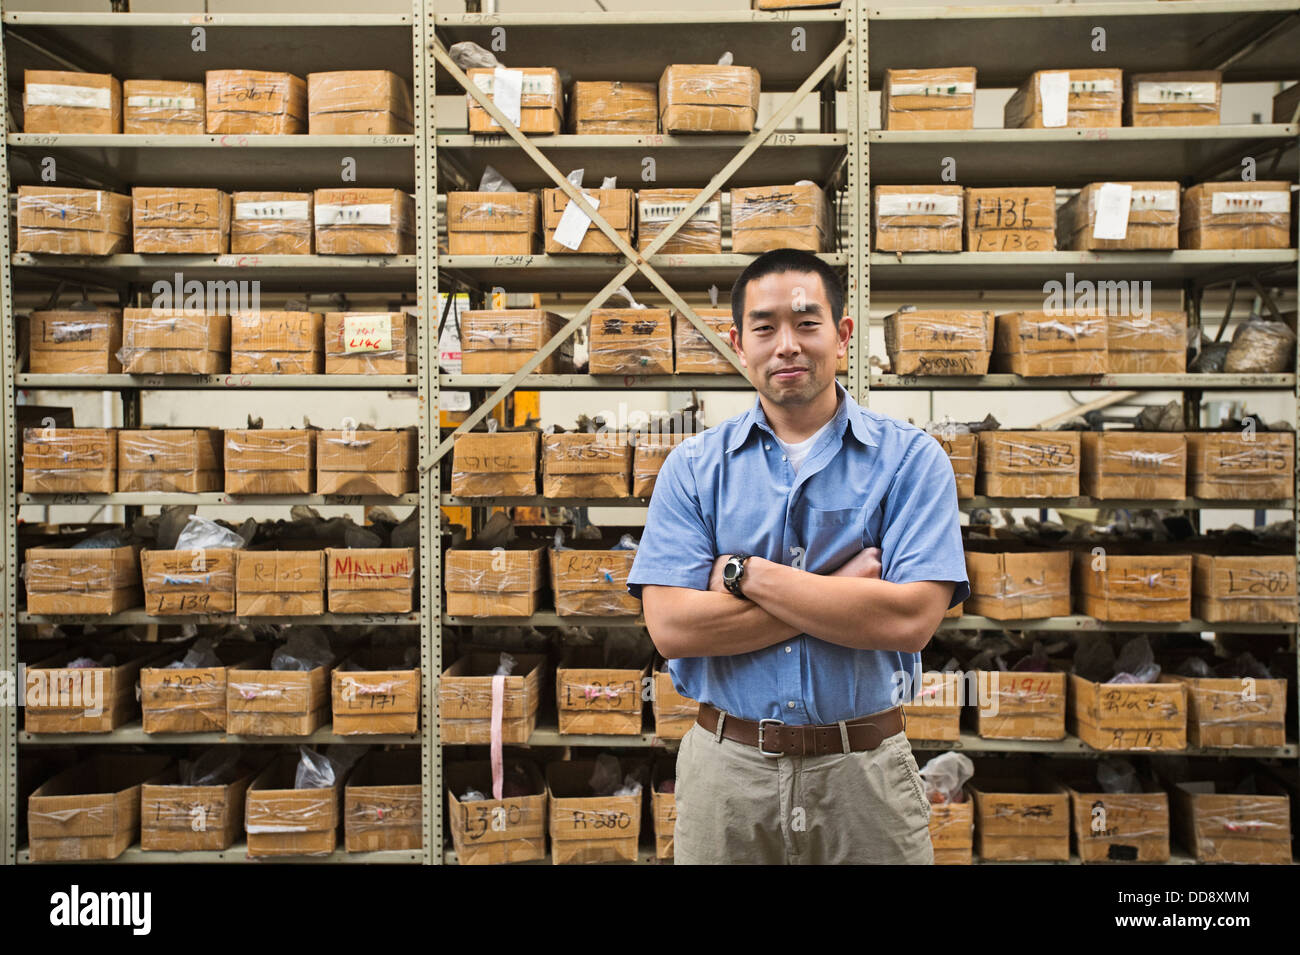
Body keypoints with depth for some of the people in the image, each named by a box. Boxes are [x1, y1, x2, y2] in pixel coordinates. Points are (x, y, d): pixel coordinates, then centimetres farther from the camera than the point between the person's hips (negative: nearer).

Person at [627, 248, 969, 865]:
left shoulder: (910, 459, -4)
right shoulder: (694, 466, -1)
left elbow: (911, 619, -16)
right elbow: (672, 627, -12)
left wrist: (746, 574, -15)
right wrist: (842, 594, -14)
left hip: (864, 772, 0)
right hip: (727, 769, 1)